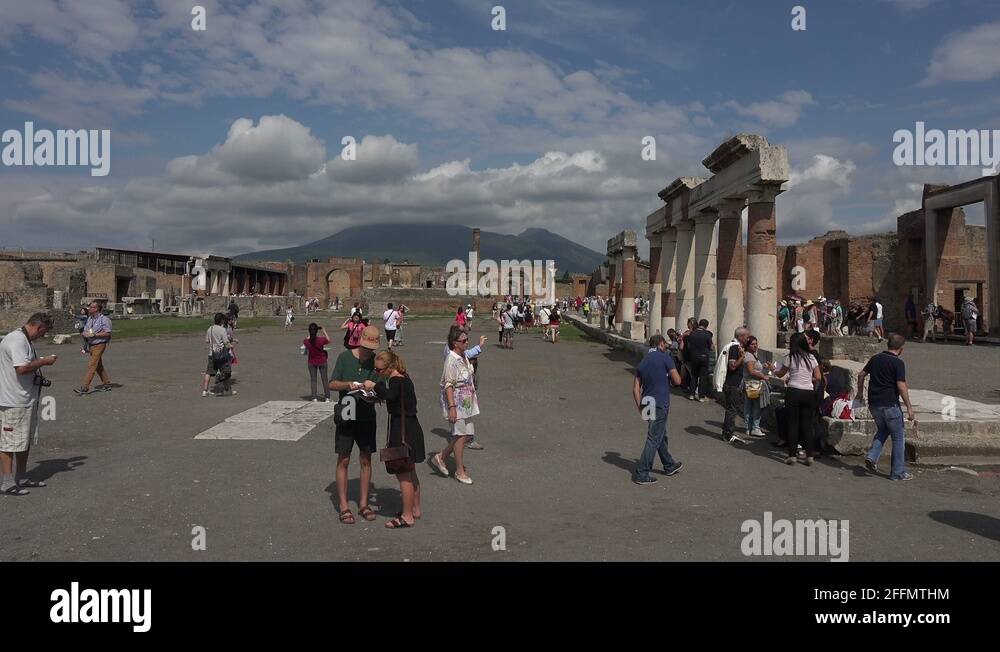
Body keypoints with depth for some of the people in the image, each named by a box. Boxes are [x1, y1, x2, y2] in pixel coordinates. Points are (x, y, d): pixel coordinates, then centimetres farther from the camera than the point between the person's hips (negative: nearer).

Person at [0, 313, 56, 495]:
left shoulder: (24, 340, 15)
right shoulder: (16, 340, -18)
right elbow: (22, 367, -28)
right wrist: (44, 361, -16)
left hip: (26, 399, 11)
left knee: (26, 440, 18)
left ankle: (21, 478, 28)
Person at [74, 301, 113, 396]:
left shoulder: (104, 319, -11)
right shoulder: (89, 319, 13)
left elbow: (107, 333, -18)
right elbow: (85, 330, 19)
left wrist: (94, 334, -20)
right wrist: (85, 334, -5)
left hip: (99, 345, -9)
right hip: (91, 345, 9)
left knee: (91, 365, -11)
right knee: (98, 366, 14)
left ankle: (85, 387, -12)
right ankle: (106, 383, 25)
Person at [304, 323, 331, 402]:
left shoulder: (306, 341, -18)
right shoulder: (321, 339, -22)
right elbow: (328, 340, -2)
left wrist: (311, 336, 7)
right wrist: (324, 331, 4)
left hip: (311, 362, 1)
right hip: (322, 361, -1)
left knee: (313, 379, 11)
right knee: (324, 379, 11)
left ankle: (314, 397, 9)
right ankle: (327, 397, 15)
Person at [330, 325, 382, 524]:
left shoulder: (377, 361, -1)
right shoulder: (345, 357, -6)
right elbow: (332, 384, -3)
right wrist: (348, 384, -21)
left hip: (367, 417, 2)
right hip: (346, 417, -2)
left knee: (366, 460, 8)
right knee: (343, 461, 2)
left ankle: (363, 503, 20)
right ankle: (343, 505, 11)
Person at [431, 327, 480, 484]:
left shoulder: (463, 357, 8)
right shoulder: (451, 360, -19)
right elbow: (448, 385, -22)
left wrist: (474, 397, 22)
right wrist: (452, 407, -26)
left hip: (467, 403, 9)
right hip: (457, 403, -9)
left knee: (466, 434, 12)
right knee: (461, 435, -1)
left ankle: (441, 457, 26)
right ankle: (459, 471, 13)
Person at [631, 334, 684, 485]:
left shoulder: (642, 362, 11)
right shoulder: (665, 358, -7)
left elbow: (636, 388, 8)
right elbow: (677, 381, -9)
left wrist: (640, 408, 12)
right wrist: (670, 374, 12)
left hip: (647, 403, 7)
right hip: (660, 404, -7)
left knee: (661, 435, 22)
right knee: (654, 439, -3)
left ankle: (669, 465, 38)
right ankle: (641, 473, -3)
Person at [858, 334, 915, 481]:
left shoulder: (875, 358, 7)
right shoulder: (897, 363, -13)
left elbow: (861, 375, 16)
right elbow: (901, 386, -18)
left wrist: (860, 392, 29)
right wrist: (909, 407, -13)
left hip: (873, 404, 6)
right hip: (890, 405, -6)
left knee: (882, 430, 25)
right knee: (899, 436, 7)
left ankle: (872, 457, 5)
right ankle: (898, 472, 10)